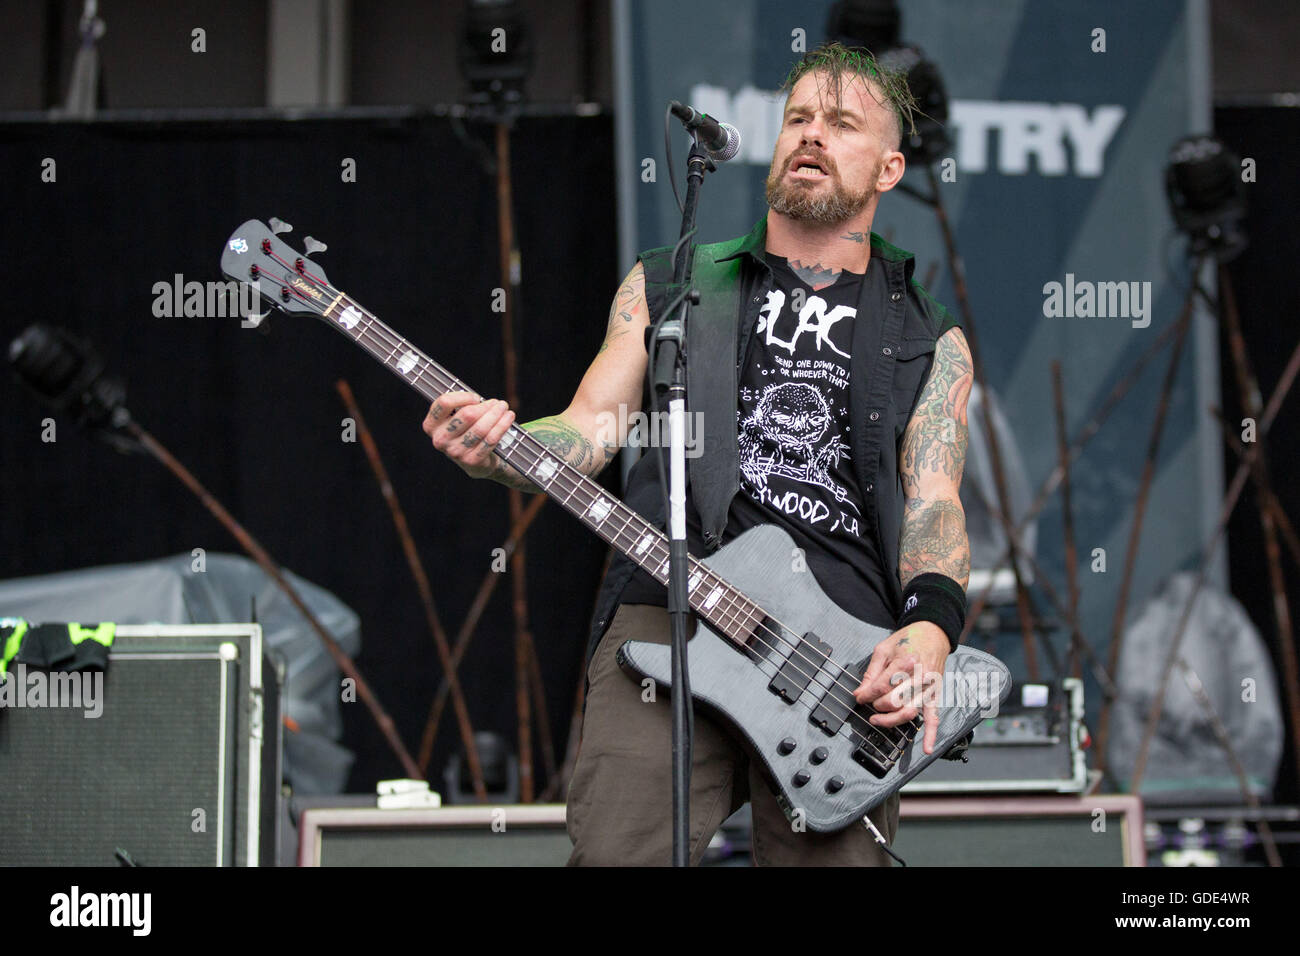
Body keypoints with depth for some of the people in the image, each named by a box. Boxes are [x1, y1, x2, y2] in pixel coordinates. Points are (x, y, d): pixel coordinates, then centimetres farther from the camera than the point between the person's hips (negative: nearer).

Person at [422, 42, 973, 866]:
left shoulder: (931, 342, 20)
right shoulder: (669, 286, 22)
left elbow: (934, 503, 8)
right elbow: (592, 428, 13)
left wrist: (931, 626, -13)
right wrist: (494, 449, -10)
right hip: (670, 605, -1)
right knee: (618, 852, -19)